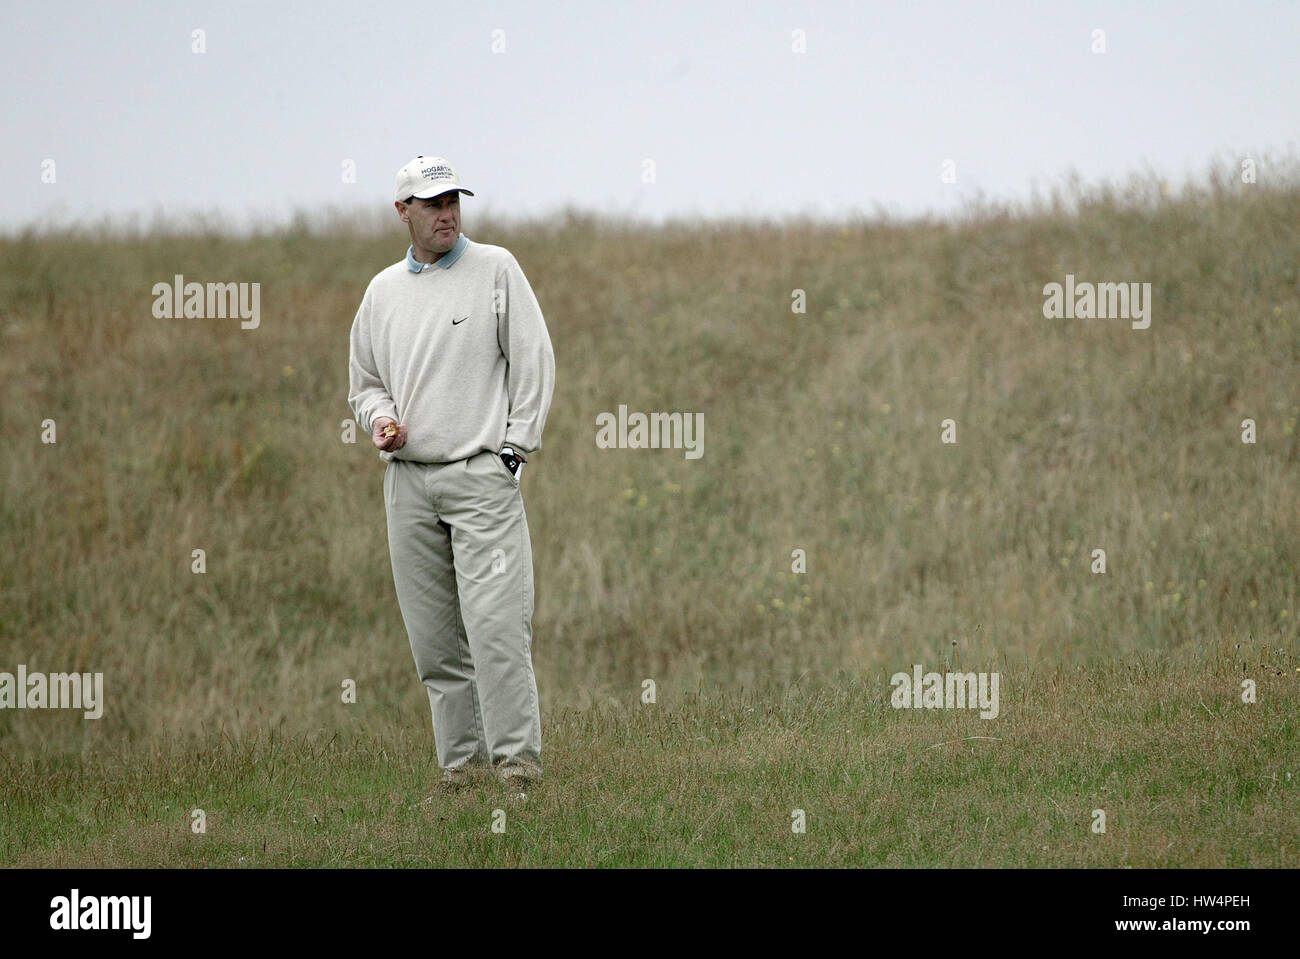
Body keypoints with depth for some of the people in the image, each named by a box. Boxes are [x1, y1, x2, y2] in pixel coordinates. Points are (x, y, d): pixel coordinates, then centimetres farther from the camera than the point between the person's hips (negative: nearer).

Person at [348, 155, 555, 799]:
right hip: (407, 480, 4)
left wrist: (514, 449, -6)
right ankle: (461, 763, 9)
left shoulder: (496, 269, 3)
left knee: (494, 623, -15)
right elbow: (364, 381, 23)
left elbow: (533, 361, 1)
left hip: (481, 473, -4)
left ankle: (517, 759, -13)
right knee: (433, 636, 3)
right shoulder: (382, 291, 15)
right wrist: (378, 419, 0)